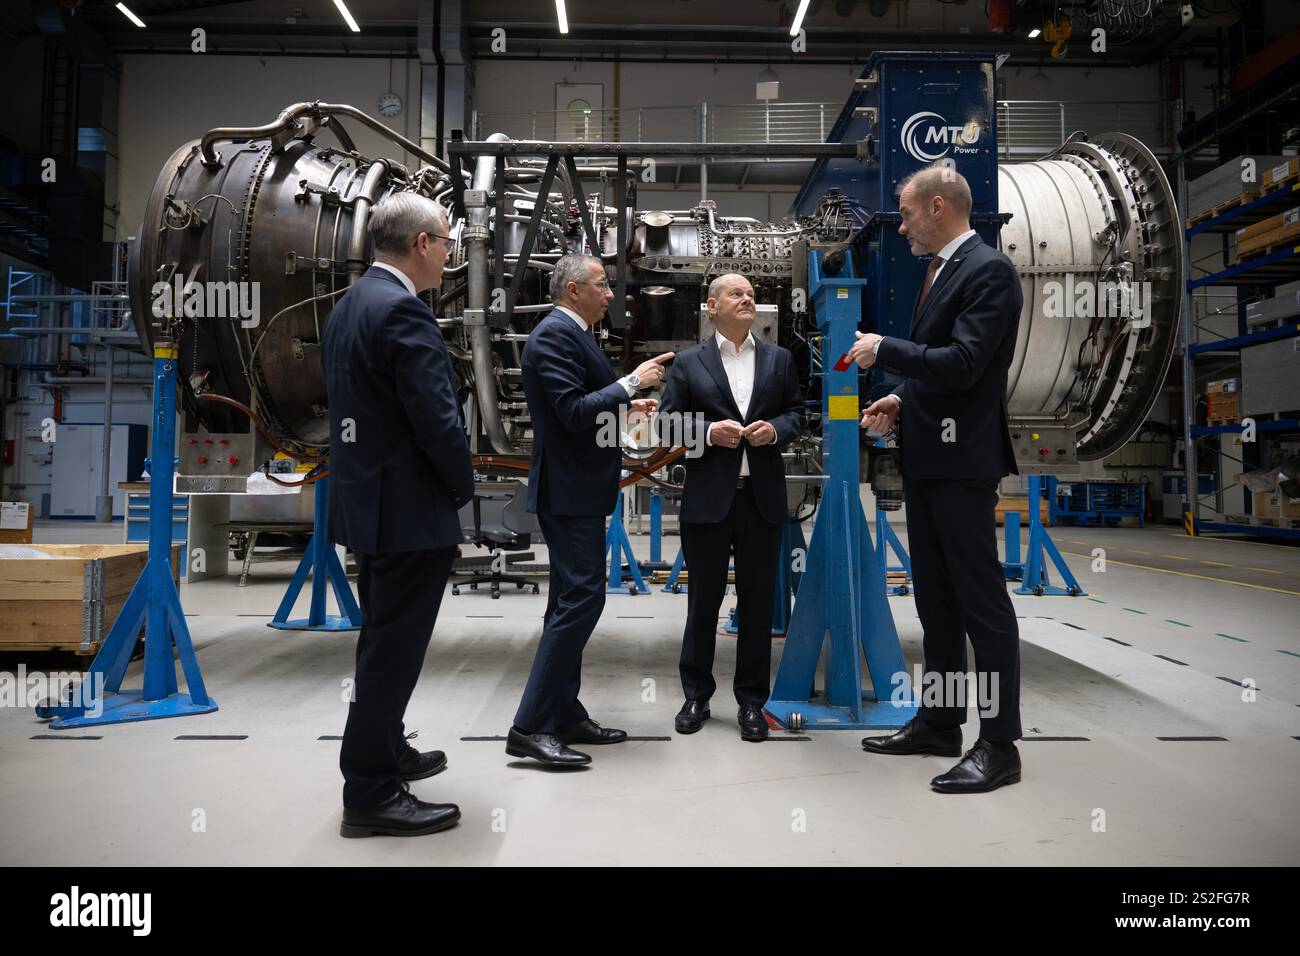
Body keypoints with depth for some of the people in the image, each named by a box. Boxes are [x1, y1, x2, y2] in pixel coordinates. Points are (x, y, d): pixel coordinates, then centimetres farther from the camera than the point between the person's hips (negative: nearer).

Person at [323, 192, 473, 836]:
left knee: (383, 642, 21)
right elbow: (438, 419, -22)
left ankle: (384, 751, 37)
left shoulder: (348, 306, 12)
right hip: (408, 507, -10)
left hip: (366, 498, 10)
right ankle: (372, 794, 9)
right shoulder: (402, 311, -19)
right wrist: (462, 487, -5)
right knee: (393, 648, -1)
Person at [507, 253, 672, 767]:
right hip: (569, 490, -11)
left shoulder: (571, 334, 16)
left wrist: (627, 406, 16)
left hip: (577, 488, 11)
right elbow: (572, 411, -24)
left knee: (571, 601, 13)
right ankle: (530, 727, -9)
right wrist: (631, 382, -19)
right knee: (581, 598, -13)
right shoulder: (554, 335, -15)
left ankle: (564, 715, 21)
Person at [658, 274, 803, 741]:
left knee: (758, 601, 6)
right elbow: (668, 419, 1)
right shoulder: (689, 362, 4)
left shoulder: (779, 359, 11)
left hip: (763, 498, 2)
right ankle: (696, 695, 21)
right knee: (703, 599, 7)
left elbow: (795, 413, 12)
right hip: (707, 498, -2)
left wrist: (775, 429, -9)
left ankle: (751, 700, 18)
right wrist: (709, 431, -15)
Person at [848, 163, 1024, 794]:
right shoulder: (940, 270, 16)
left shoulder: (987, 270, -13)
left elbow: (963, 363, -22)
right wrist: (901, 400, 7)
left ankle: (999, 743, 5)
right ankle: (939, 723, 27)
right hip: (924, 457, 10)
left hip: (961, 459, -10)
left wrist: (883, 350, -13)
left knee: (981, 599, -4)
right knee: (934, 598, 15)